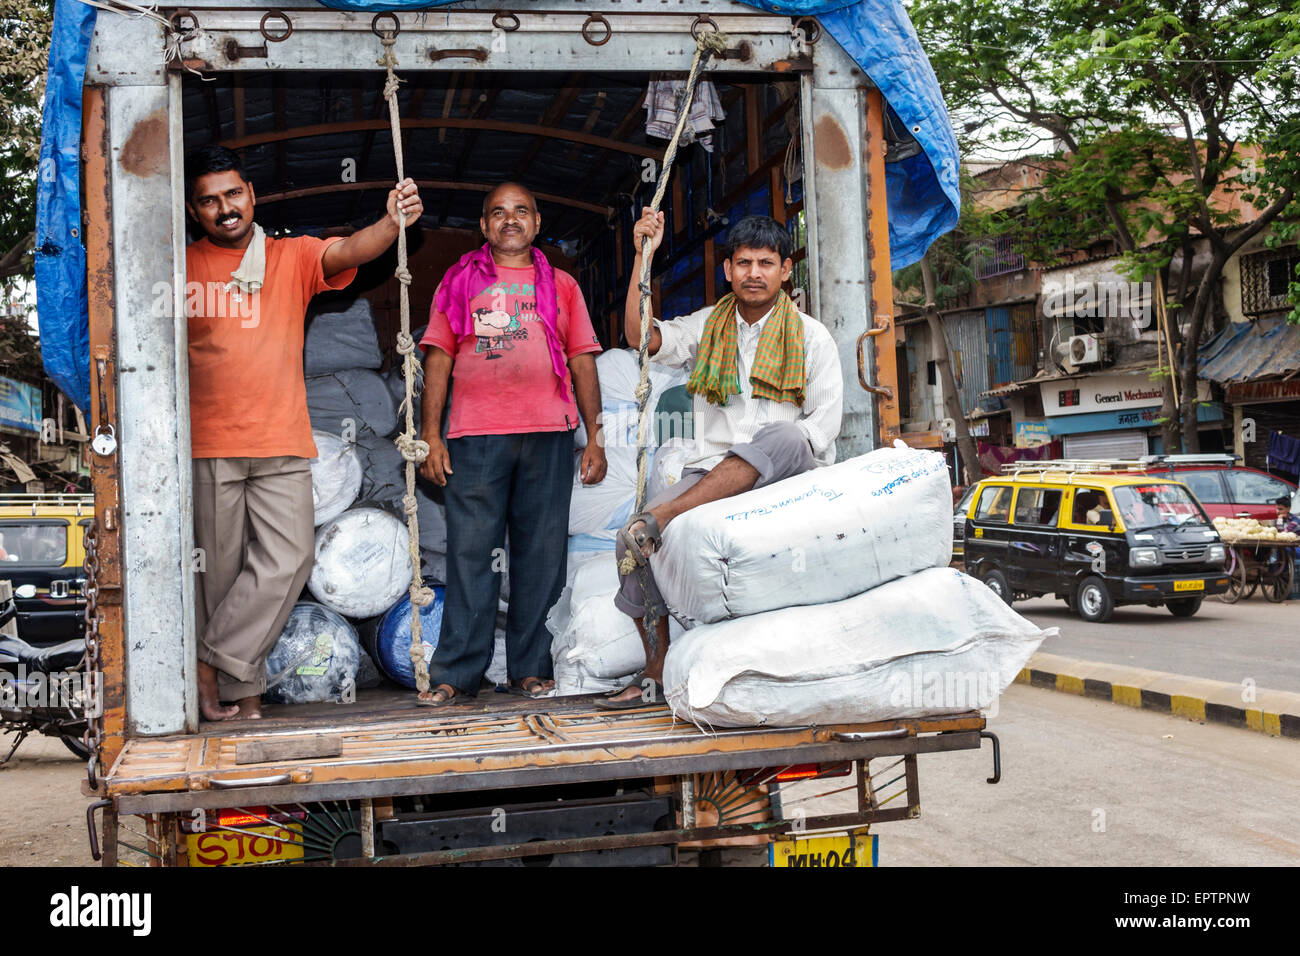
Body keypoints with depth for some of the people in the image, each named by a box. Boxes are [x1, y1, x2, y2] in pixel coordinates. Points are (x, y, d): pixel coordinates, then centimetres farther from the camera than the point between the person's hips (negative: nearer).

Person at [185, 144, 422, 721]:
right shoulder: (178, 268, 7)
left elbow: (348, 251, -12)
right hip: (208, 445, -1)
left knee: (289, 559, -10)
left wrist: (392, 224, -32)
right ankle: (242, 692, 12)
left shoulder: (292, 257, 8)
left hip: (282, 444, 1)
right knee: (223, 571, 3)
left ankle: (212, 663, 2)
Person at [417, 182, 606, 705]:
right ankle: (456, 674, -1)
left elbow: (582, 363, 15)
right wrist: (430, 435, 0)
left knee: (541, 553, 1)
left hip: (548, 436, 1)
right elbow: (439, 359, 10)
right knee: (470, 553, -4)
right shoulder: (459, 281, 16)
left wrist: (595, 437, 6)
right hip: (475, 436, -1)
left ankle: (530, 667, 9)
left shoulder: (561, 286, 19)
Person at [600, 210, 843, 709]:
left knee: (780, 436, -39)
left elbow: (824, 424, 2)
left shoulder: (812, 338, 9)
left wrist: (773, 454, -13)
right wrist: (643, 256, -4)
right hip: (710, 471, 3)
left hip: (783, 477, -2)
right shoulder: (707, 326, 16)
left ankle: (662, 517, -43)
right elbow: (641, 338, 1)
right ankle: (656, 673, -9)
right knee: (632, 542, -21)